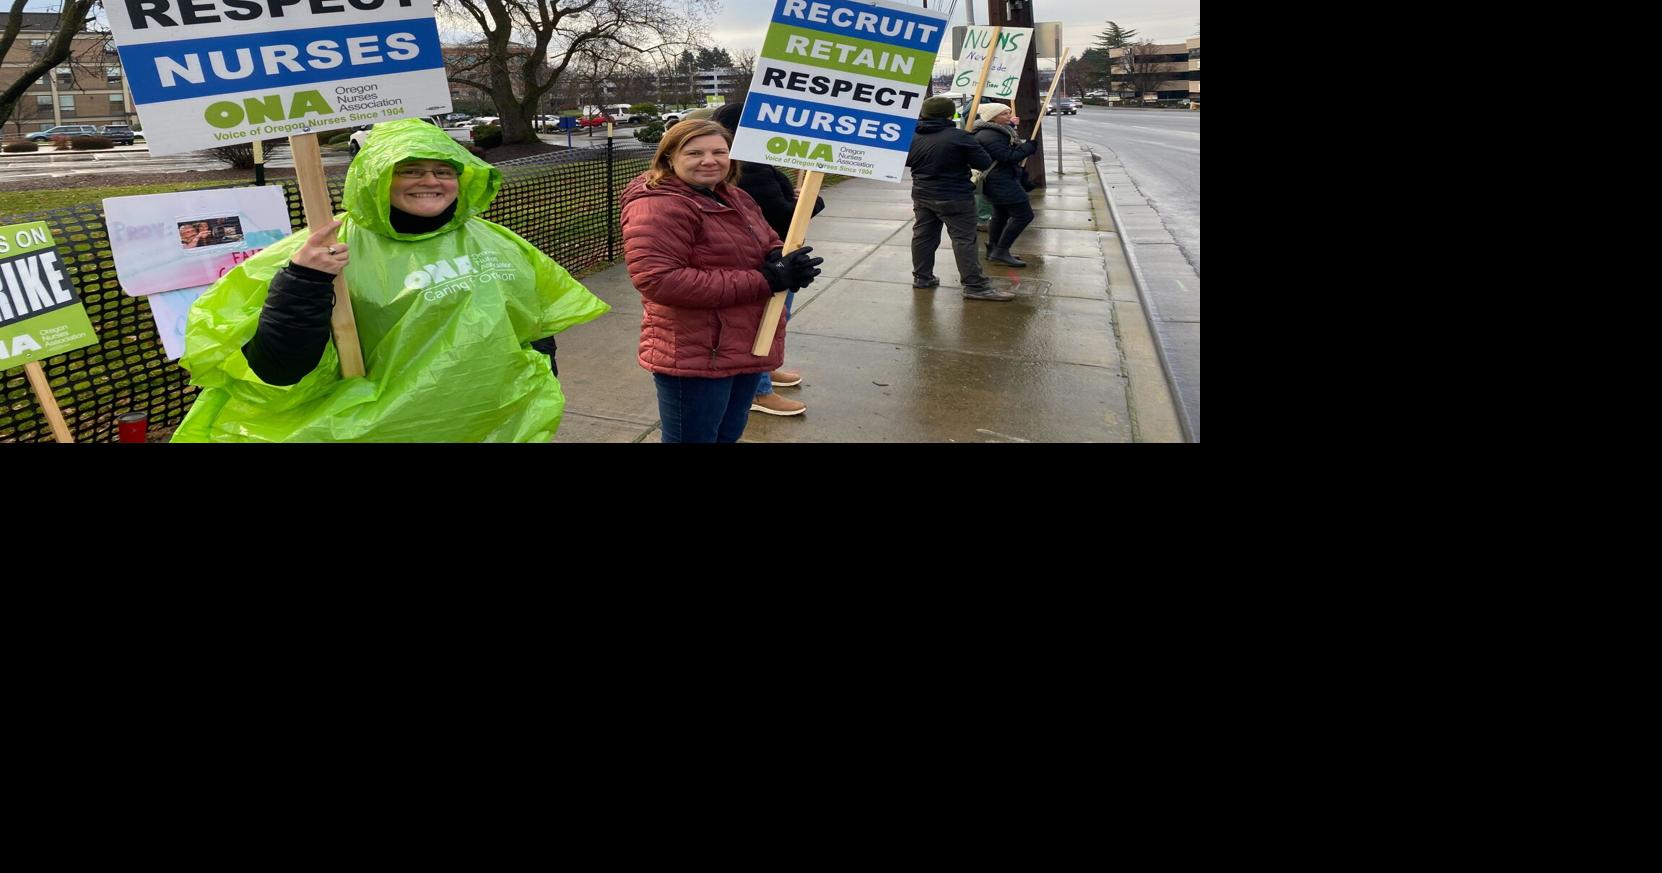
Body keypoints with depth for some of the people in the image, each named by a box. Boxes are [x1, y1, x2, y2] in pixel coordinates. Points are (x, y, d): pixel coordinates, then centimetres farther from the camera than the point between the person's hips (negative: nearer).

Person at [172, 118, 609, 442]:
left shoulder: (494, 241, 3)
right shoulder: (336, 251, -12)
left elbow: (537, 322, 16)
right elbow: (279, 369, -17)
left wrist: (540, 396, 17)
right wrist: (303, 280, -29)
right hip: (395, 430, -4)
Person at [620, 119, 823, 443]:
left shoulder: (736, 198, 12)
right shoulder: (657, 207, -18)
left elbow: (768, 243, 22)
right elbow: (659, 280, -28)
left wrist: (784, 261, -8)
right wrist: (764, 281, -26)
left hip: (746, 348, 9)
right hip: (694, 357, -9)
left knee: (729, 435, 21)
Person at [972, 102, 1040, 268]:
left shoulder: (998, 131, 11)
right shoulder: (989, 136, -22)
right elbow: (1008, 157, -26)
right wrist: (1029, 147, -15)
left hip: (1000, 181, 11)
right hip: (1002, 183, -11)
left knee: (1001, 215, 20)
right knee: (1024, 215, -10)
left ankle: (992, 250, 30)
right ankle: (1001, 252, -7)